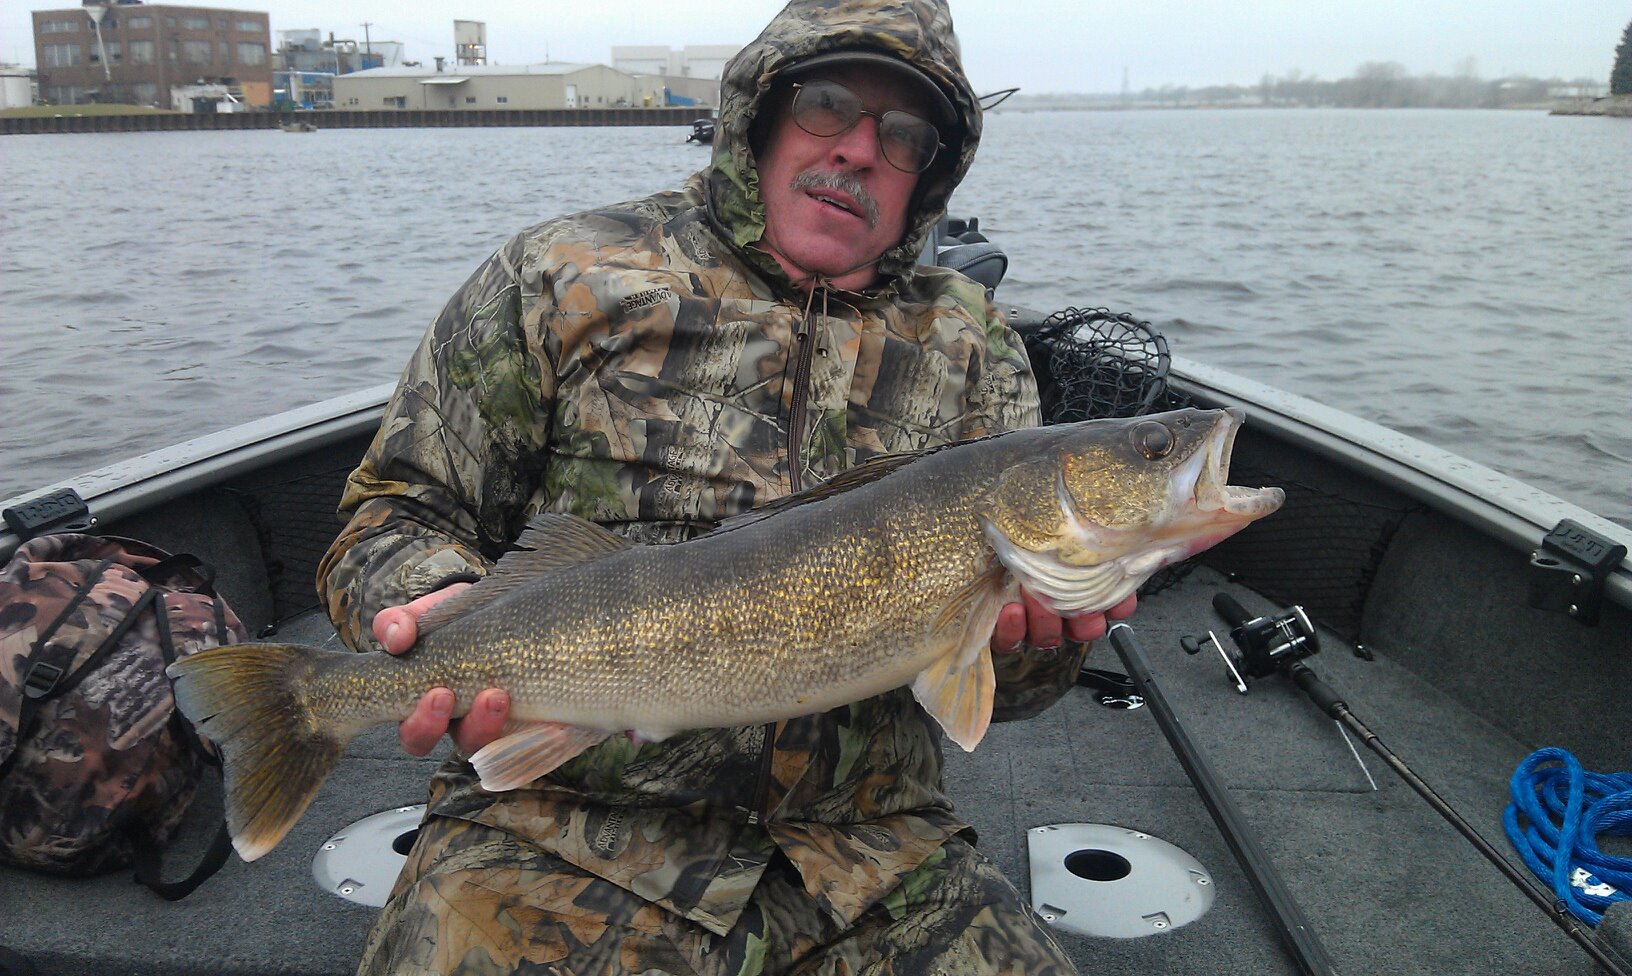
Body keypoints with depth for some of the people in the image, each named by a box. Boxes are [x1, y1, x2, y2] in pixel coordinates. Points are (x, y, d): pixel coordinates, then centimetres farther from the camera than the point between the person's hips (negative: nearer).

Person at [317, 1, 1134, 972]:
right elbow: (397, 515, 4)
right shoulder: (567, 275, 2)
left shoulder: (973, 350, 9)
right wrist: (433, 611, -18)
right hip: (569, 833, -2)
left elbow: (1000, 681, 6)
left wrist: (1036, 642, -17)